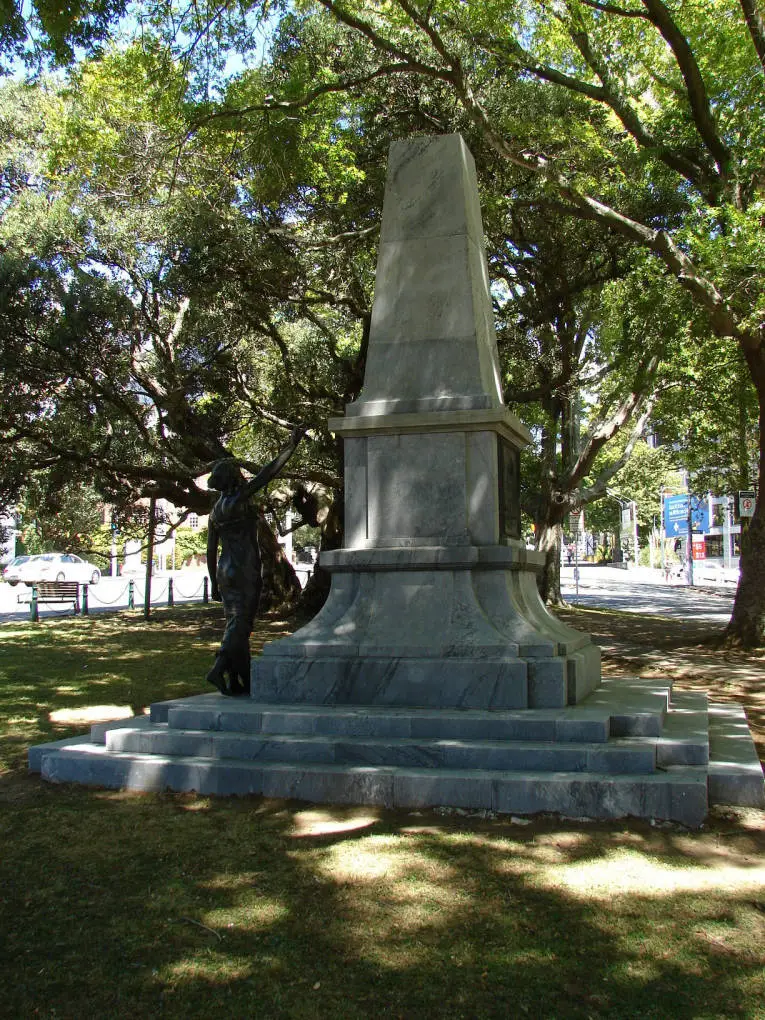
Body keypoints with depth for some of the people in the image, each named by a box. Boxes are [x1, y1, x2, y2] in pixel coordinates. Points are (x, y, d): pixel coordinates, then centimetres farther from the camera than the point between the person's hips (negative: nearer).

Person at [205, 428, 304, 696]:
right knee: (239, 624, -7)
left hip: (225, 572, 7)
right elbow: (267, 474, -14)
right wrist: (291, 447, -11)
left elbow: (210, 551, 12)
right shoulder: (238, 498, -10)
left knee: (235, 623, 10)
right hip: (245, 572, -7)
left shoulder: (215, 512, 11)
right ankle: (219, 668, -22)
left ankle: (238, 681, 10)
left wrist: (214, 584, 17)